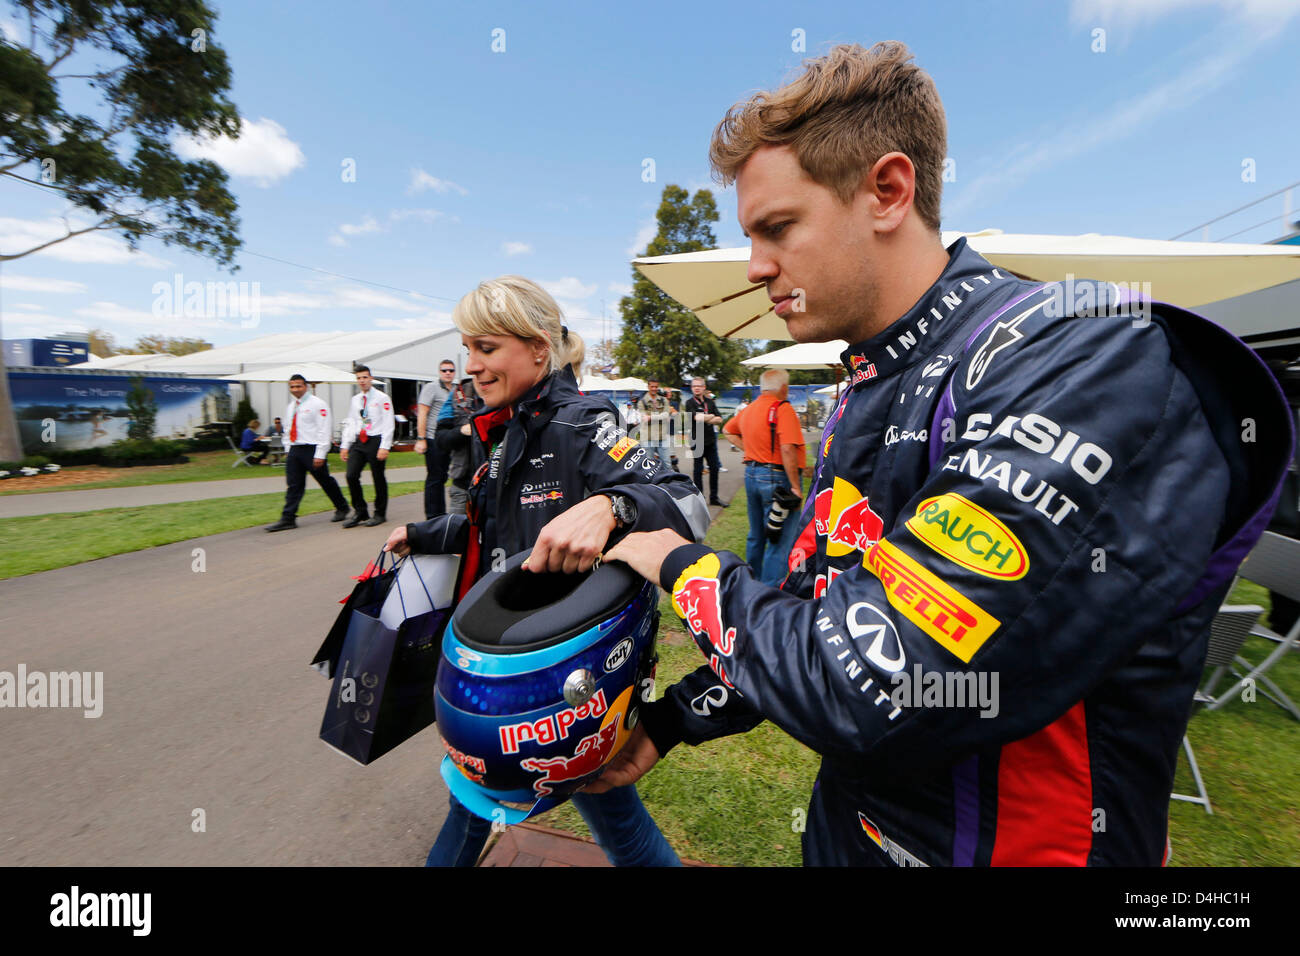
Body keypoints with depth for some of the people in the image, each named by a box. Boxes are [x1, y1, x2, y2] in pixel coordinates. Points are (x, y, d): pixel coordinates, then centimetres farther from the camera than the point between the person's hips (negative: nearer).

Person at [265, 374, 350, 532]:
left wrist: (320, 454, -17)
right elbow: (288, 431, 21)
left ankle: (342, 508, 24)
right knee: (293, 485, 3)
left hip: (312, 449, -6)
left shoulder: (317, 405, -7)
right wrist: (289, 450, 12)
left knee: (326, 481, 6)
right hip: (294, 450, 6)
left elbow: (324, 430, -12)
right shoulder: (290, 407, 15)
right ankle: (287, 519, 4)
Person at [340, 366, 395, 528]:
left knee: (378, 478, 2)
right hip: (358, 442, 5)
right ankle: (360, 512, 10)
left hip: (376, 441, -5)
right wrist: (345, 446, 9)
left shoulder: (382, 398, -4)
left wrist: (384, 447, -15)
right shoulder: (355, 400, 13)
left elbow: (388, 424, -8)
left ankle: (380, 514, 15)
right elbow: (350, 424, 16)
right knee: (351, 476, -3)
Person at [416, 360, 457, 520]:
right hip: (433, 440, -7)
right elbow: (422, 414, -10)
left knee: (442, 477, 13)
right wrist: (421, 439, -17)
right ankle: (432, 516, 5)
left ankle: (441, 514, 21)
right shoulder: (431, 387, -4)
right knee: (434, 478, -3)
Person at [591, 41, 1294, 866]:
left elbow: (866, 693, -32)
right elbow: (803, 620, 5)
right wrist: (666, 725, 2)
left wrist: (686, 567, -17)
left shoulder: (1092, 364, -26)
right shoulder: (863, 404, 0)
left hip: (1005, 843, -7)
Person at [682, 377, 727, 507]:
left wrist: (705, 419, -10)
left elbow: (719, 420, 4)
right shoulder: (689, 403, -3)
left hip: (711, 441, 5)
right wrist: (711, 416, -3)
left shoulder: (710, 402, 12)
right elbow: (697, 418, -19)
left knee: (714, 468, 8)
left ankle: (714, 497, 19)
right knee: (698, 470, 4)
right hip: (697, 441, -5)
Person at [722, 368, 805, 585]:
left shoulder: (748, 409, 9)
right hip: (777, 477, -8)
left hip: (751, 474, 8)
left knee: (756, 535, 20)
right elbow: (788, 449, -24)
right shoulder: (783, 408, -15)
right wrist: (795, 486, -19)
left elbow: (728, 431, 26)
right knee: (780, 541, -1)